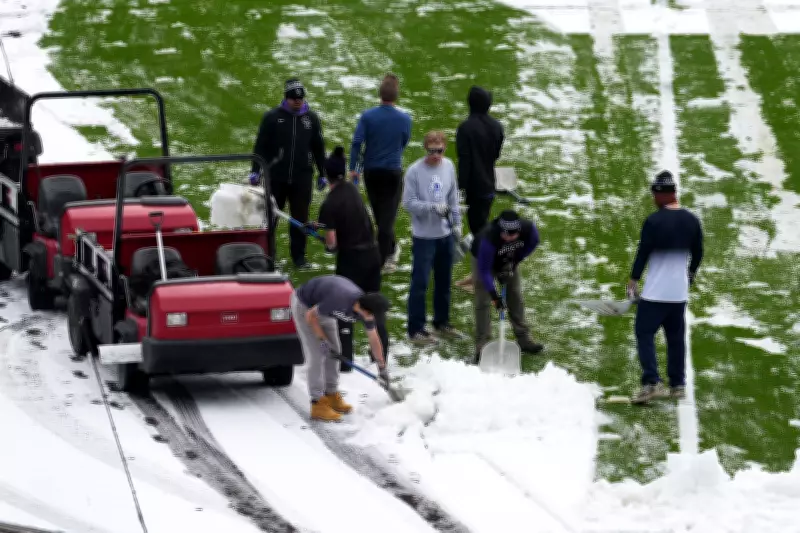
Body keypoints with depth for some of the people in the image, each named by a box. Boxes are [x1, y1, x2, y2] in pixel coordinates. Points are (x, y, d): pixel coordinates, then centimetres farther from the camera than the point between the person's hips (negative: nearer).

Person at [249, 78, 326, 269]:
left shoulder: (311, 118, 6)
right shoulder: (272, 117, -2)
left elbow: (318, 148, 14)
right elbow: (261, 146, 0)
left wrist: (322, 174, 12)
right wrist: (255, 171, -6)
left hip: (302, 178, 2)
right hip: (276, 178, -2)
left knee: (300, 217, 4)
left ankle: (299, 257, 14)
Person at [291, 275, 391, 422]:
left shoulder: (365, 307, -15)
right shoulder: (340, 301, -39)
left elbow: (374, 339, 1)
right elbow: (310, 316, -25)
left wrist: (382, 368, 10)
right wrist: (323, 341, -19)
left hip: (321, 305, 8)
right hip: (304, 306, -8)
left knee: (334, 351, 9)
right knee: (317, 354, -11)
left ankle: (331, 395, 21)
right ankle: (318, 405, -8)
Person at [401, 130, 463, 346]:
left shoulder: (449, 166, 3)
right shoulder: (414, 171, -15)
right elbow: (408, 202, -15)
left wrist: (456, 223, 11)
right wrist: (433, 207, -24)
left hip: (445, 234, 6)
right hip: (423, 236, -6)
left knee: (444, 281, 16)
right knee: (420, 283, -5)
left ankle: (442, 322, 31)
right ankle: (416, 329, 0)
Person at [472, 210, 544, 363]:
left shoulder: (529, 229, -33)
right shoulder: (489, 238, -45)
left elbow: (532, 244, -6)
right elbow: (484, 271, -37)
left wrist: (514, 262, -11)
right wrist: (494, 295, -39)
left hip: (509, 262, 4)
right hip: (485, 259, -4)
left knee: (516, 298, 9)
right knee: (483, 302, -9)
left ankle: (523, 340, 22)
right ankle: (481, 347, -4)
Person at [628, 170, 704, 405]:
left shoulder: (654, 221, -15)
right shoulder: (691, 220, 3)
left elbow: (643, 253, -13)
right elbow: (698, 253, 13)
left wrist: (633, 281, -3)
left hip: (655, 292, -6)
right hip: (680, 292, 6)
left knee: (644, 333, 0)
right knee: (676, 337, 14)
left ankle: (651, 383, -13)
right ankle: (678, 384, 15)